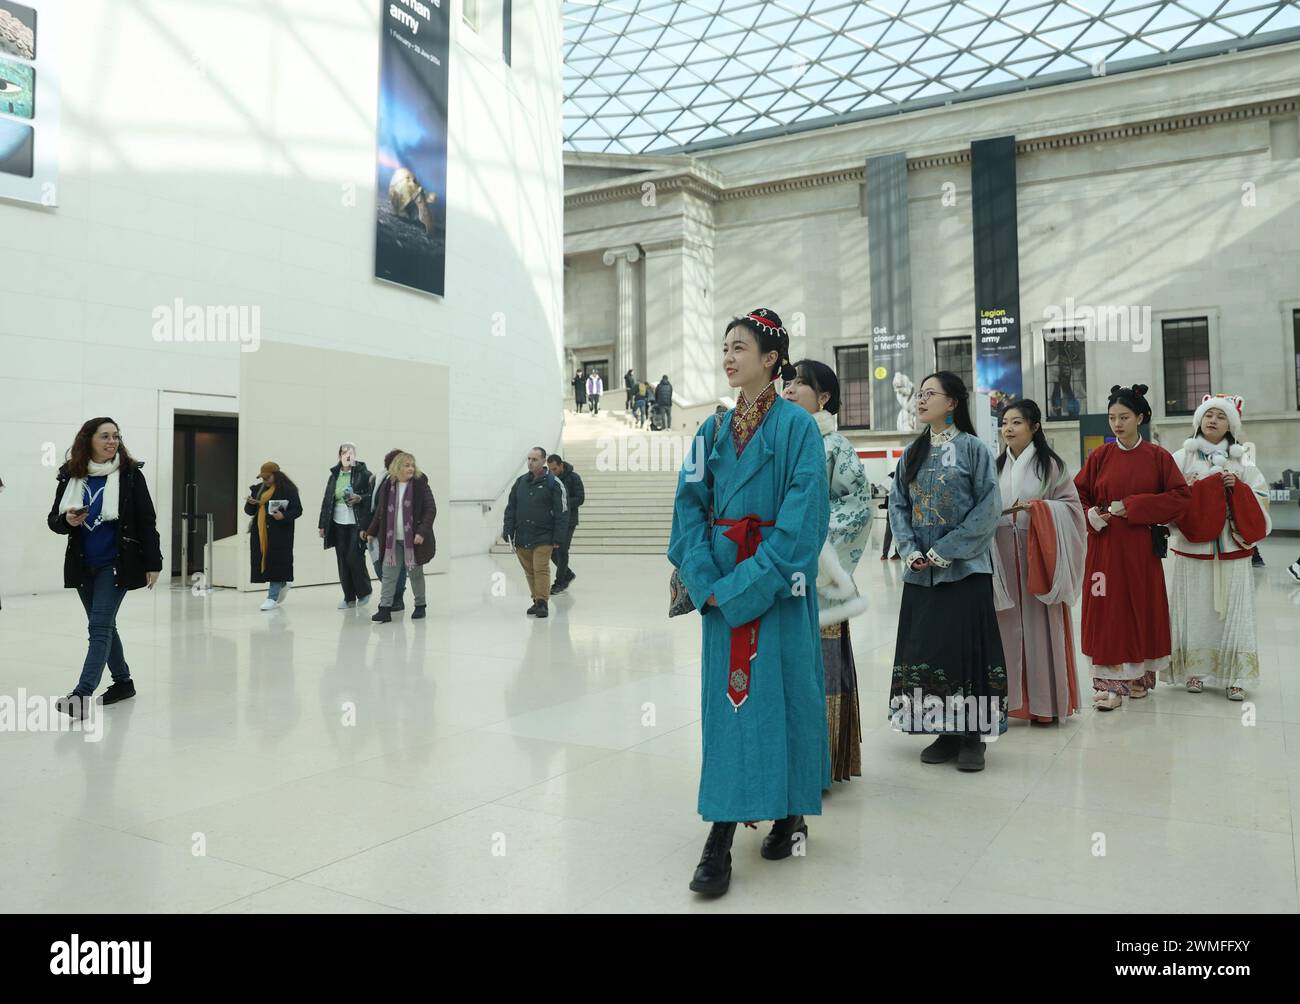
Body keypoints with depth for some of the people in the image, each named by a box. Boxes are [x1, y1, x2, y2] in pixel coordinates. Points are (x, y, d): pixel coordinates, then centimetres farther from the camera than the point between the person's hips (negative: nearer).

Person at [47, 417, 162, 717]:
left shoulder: (129, 474, -7)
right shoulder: (70, 476, 2)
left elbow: (146, 522, -6)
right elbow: (53, 520, 9)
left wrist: (153, 563, -9)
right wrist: (67, 520, -15)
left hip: (116, 563, -5)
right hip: (83, 565, 5)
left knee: (100, 626, -12)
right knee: (103, 625, 14)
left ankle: (82, 695, -17)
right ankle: (123, 681, 29)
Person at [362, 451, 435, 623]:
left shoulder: (420, 485, -6)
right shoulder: (387, 486, 6)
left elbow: (431, 510, -10)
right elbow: (380, 512, 15)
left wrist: (422, 532, -19)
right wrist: (371, 531, 14)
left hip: (414, 539, -3)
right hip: (392, 540, 3)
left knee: (415, 573, 9)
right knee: (388, 573, -2)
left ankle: (420, 606, 22)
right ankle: (385, 609, -1)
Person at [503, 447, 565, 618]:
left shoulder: (553, 483, -5)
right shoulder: (521, 482, 11)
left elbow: (561, 512, -6)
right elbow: (511, 508, 14)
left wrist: (557, 538, -11)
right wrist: (508, 531, 4)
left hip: (543, 538, -5)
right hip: (522, 537, 5)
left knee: (541, 569, -9)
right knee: (529, 571, 9)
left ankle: (543, 603, -2)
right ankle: (536, 601, 19)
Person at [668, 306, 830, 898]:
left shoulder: (797, 426, -6)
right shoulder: (713, 430, 9)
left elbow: (803, 516, -14)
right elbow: (690, 505, 5)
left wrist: (751, 582, -18)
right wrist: (706, 579, -9)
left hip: (778, 583, -4)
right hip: (722, 585, 4)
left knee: (782, 694, 4)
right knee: (727, 698, 4)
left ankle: (792, 814, 25)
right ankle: (720, 839, 9)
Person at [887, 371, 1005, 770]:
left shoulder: (973, 448, -3)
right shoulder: (912, 454, 12)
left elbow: (988, 507, -9)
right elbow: (897, 505, 10)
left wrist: (946, 550, -14)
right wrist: (911, 550, -5)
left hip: (965, 568, -5)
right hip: (921, 571, 5)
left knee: (966, 648, -3)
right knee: (926, 648, 5)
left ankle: (972, 736, 8)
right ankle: (945, 732, 16)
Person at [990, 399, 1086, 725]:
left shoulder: (1051, 464, 0)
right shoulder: (996, 466, 10)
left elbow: (1071, 505, -2)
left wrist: (1038, 508, -16)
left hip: (1037, 554, -3)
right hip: (1002, 555, 3)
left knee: (1039, 625, 0)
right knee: (1007, 625, 3)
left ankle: (1045, 701, 12)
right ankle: (1011, 697, 14)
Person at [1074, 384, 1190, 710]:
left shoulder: (1157, 457, -1)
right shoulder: (1099, 456, 3)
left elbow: (1180, 496, -5)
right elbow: (1077, 495, 8)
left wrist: (1131, 506, -13)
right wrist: (1090, 516, -12)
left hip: (1142, 548, 0)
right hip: (1104, 546, 0)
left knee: (1143, 608, 8)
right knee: (1107, 611, -1)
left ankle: (1139, 677, 24)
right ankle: (1109, 683, 4)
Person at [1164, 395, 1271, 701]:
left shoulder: (1241, 461, 10)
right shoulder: (1182, 458, 4)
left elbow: (1261, 500, 8)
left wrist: (1237, 487, -8)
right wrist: (1197, 490, -15)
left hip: (1232, 549, 2)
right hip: (1193, 548, -2)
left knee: (1232, 611, 1)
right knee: (1196, 610, 0)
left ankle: (1233, 676, 8)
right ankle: (1194, 670, 9)